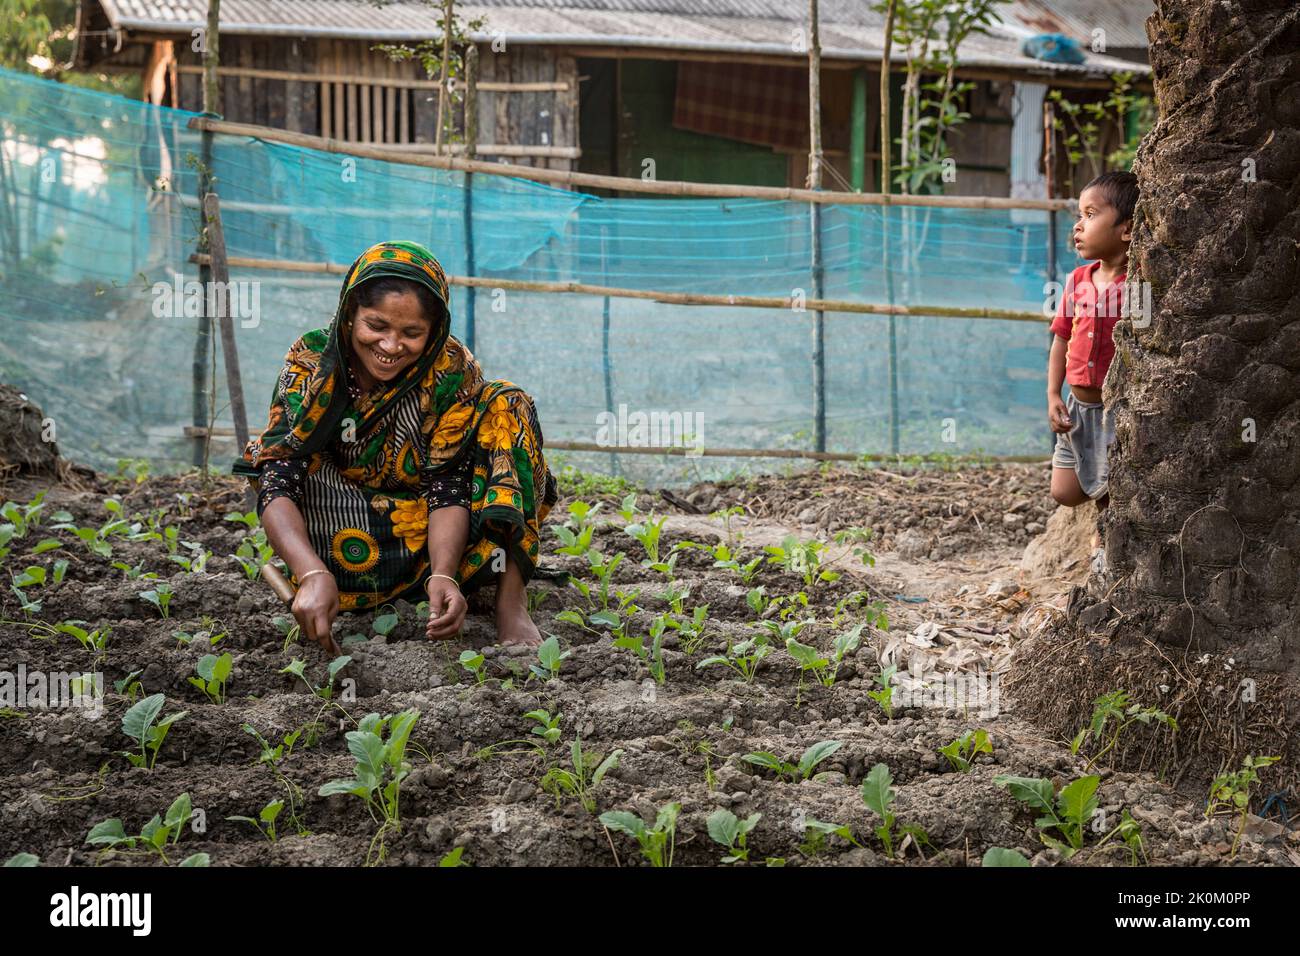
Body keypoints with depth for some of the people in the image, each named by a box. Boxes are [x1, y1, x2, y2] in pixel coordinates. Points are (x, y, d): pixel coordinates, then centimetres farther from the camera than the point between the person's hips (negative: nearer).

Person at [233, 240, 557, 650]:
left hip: (433, 539, 1)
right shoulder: (312, 362, -17)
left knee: (507, 407, -22)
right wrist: (314, 574, -45)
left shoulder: (453, 371, -16)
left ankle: (511, 598, -27)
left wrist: (443, 575, -40)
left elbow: (448, 490, -20)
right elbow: (277, 487, -27)